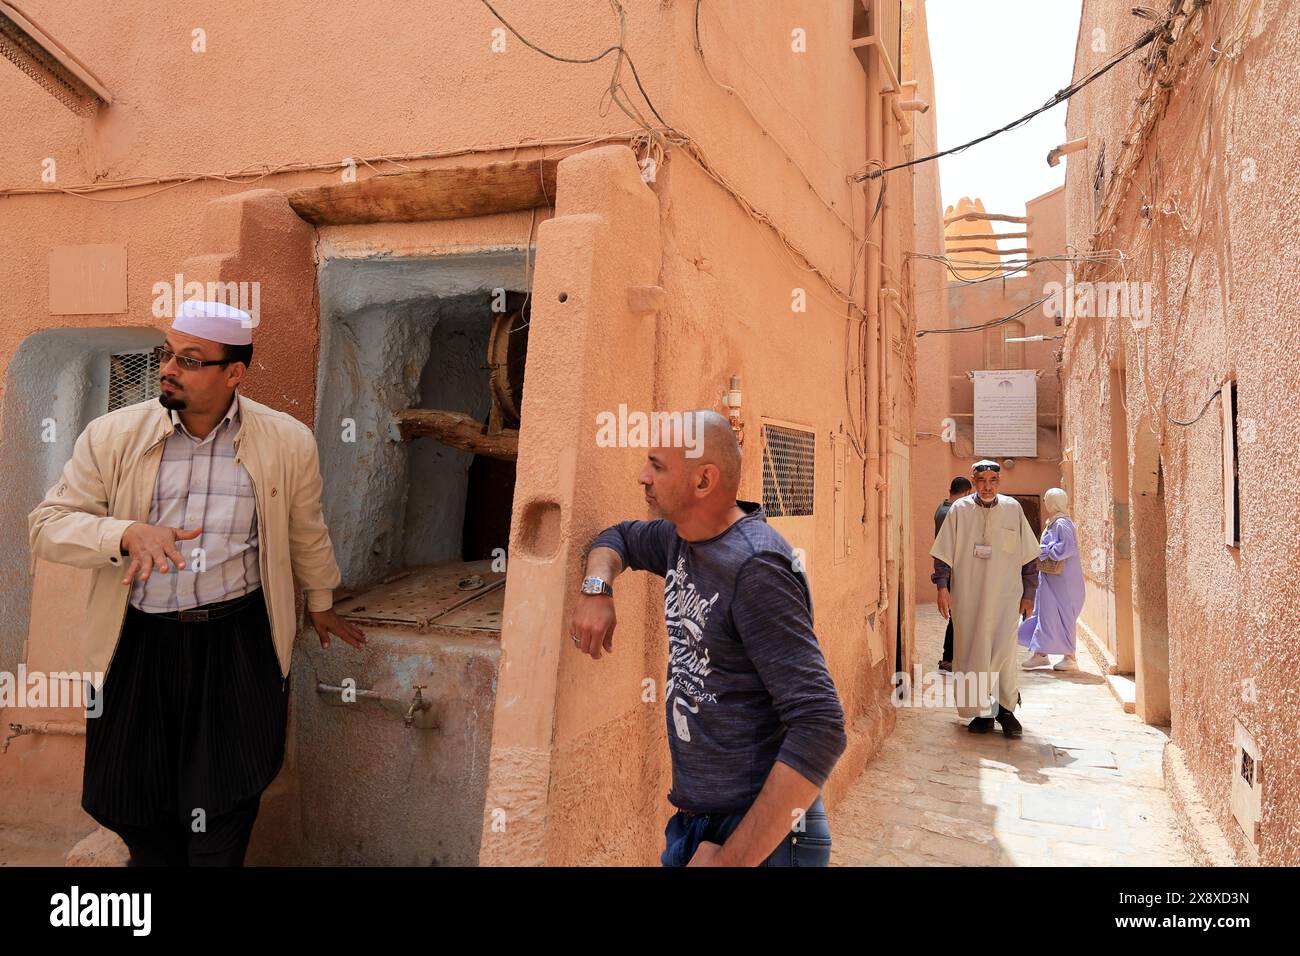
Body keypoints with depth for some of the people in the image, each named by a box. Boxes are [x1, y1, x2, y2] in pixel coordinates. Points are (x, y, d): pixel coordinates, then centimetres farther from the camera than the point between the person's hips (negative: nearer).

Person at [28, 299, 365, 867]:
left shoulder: (288, 442, -6)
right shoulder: (113, 435, -6)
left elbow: (307, 533, 8)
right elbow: (47, 525, -4)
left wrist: (321, 603, 21)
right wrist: (128, 533, -23)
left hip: (238, 640, -1)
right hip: (138, 642, 2)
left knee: (224, 806, 8)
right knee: (132, 799, 17)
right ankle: (157, 858, 46)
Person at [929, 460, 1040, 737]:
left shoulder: (1012, 509, 4)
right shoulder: (959, 510, 1)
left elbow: (1029, 556, 9)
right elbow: (943, 553, 2)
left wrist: (1028, 594, 8)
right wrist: (942, 587, -7)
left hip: (1004, 597, 0)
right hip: (967, 597, 0)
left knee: (1004, 653, -5)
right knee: (972, 654, 3)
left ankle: (1006, 709, 14)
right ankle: (981, 712, 17)